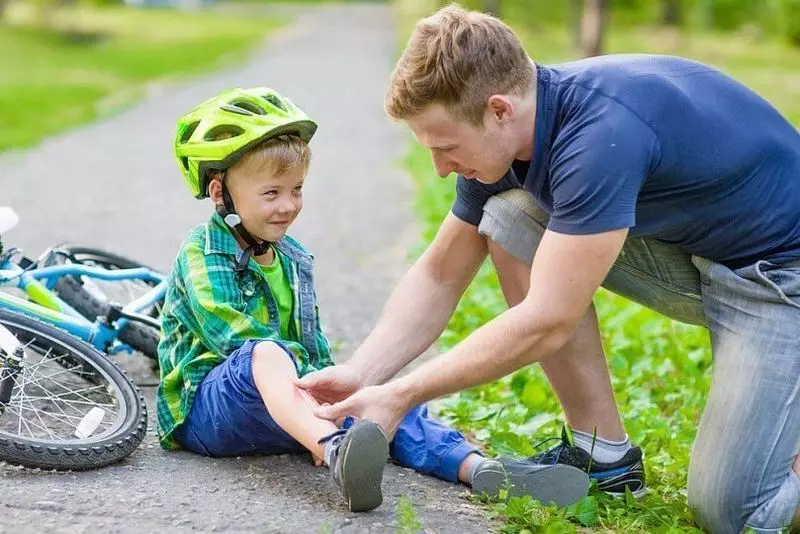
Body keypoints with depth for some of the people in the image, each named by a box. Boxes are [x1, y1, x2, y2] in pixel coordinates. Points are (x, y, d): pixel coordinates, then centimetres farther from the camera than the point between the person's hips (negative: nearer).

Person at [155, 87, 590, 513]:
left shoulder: (293, 258, 17)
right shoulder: (203, 254, -7)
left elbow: (312, 340, 14)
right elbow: (237, 337, -20)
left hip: (293, 395, 7)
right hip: (206, 406, -7)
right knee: (267, 353, -40)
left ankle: (481, 469, -38)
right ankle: (337, 452, -67)